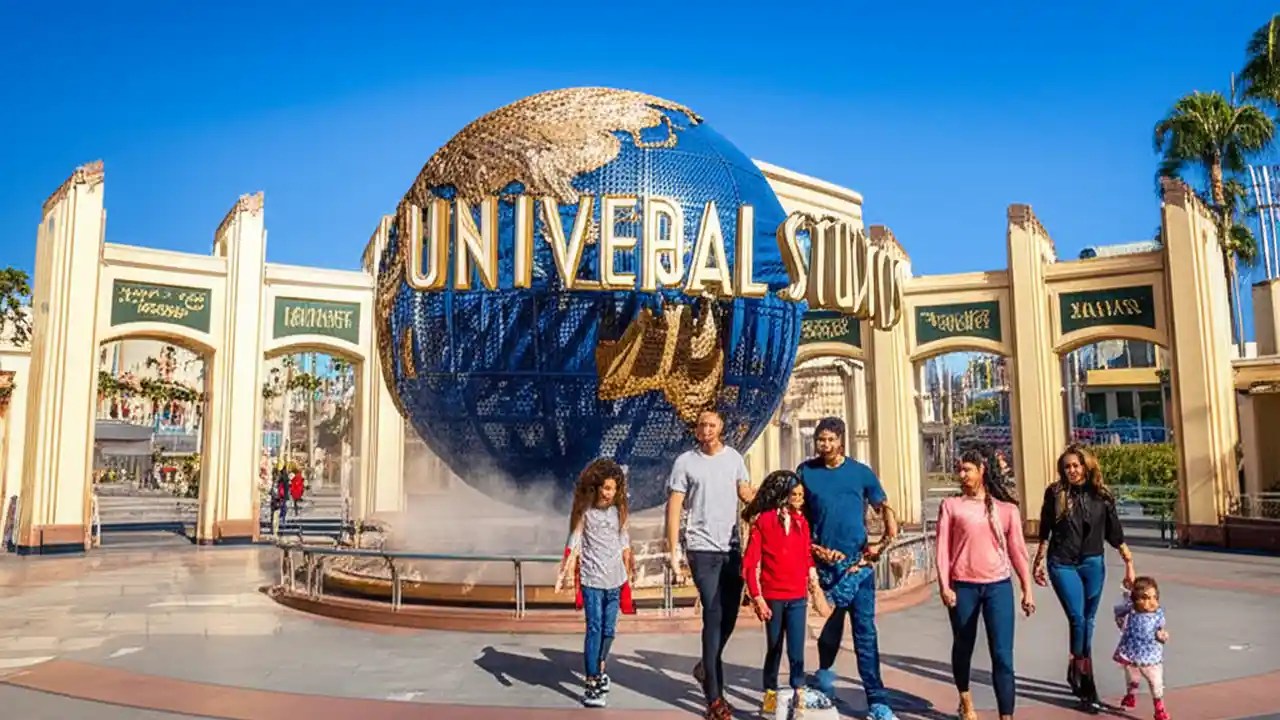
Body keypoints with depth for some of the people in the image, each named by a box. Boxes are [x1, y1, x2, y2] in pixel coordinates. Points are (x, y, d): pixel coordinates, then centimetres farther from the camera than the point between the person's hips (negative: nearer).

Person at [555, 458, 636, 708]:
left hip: (614, 579, 4)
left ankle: (599, 670, 32)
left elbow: (624, 543, 14)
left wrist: (629, 572, 16)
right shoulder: (584, 511, -4)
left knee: (609, 629, 10)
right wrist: (565, 573, -14)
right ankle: (592, 684, -3)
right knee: (594, 629, -7)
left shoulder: (618, 510, 8)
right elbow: (574, 543, -7)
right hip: (592, 579, -4)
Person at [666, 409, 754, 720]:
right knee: (714, 618, -4)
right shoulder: (685, 462, -5)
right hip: (703, 549, -4)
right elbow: (674, 507, -5)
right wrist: (673, 551, -10)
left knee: (729, 617, 12)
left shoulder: (734, 457, 6)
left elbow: (746, 494, 9)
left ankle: (706, 668, 38)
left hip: (733, 547, 4)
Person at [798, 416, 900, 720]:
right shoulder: (805, 471, 2)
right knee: (832, 625, 13)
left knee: (865, 632, 0)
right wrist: (811, 548, -5)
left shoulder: (861, 472, 2)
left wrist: (887, 540, -12)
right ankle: (824, 673, 41)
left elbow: (884, 507, 4)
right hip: (825, 562, 1)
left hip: (859, 561, 0)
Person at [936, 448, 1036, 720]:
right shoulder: (951, 505, 2)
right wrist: (944, 586, -9)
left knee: (1002, 655, -5)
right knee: (963, 647, 14)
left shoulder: (1006, 508, 5)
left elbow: (1017, 550, 7)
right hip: (963, 586, 0)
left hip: (998, 586, 0)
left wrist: (1027, 588, 4)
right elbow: (943, 548, -2)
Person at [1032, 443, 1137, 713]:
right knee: (1077, 619, -12)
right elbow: (1045, 532, 5)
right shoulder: (1055, 493, -3)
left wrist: (1129, 561, 2)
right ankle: (1086, 686, -2)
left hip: (1093, 564, 2)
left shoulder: (1101, 495, 0)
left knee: (1088, 622, 8)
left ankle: (1076, 674, 25)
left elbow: (1114, 533, 7)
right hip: (1062, 564, -2)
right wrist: (1038, 562, 8)